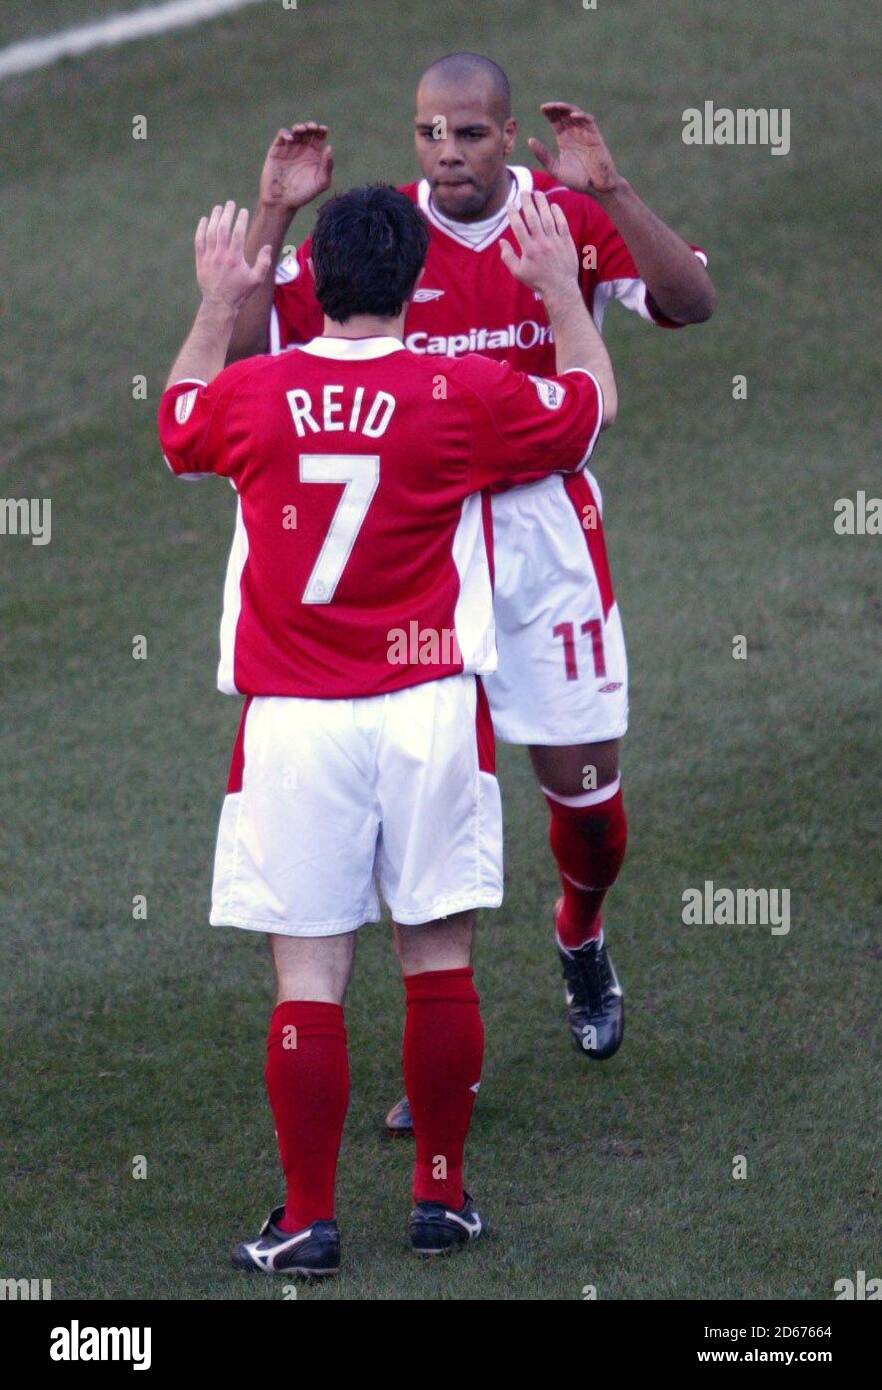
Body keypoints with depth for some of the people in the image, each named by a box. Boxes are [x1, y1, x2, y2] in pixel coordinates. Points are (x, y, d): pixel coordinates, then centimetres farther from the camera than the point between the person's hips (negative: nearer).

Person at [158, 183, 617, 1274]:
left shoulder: (249, 395, -2)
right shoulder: (468, 396, -5)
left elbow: (177, 420, 24)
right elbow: (592, 401, 16)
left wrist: (217, 305, 35)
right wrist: (558, 287, 27)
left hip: (292, 722, 0)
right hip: (429, 708, 0)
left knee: (308, 974, 0)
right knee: (437, 957, 10)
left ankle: (308, 1221, 3)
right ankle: (440, 1195, 17)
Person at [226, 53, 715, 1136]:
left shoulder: (571, 216, -5)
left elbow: (689, 304, -20)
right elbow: (245, 347, -6)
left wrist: (605, 190, -29)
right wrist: (273, 215, -16)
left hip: (547, 528, 0)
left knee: (583, 784, 4)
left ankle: (580, 936, 39)